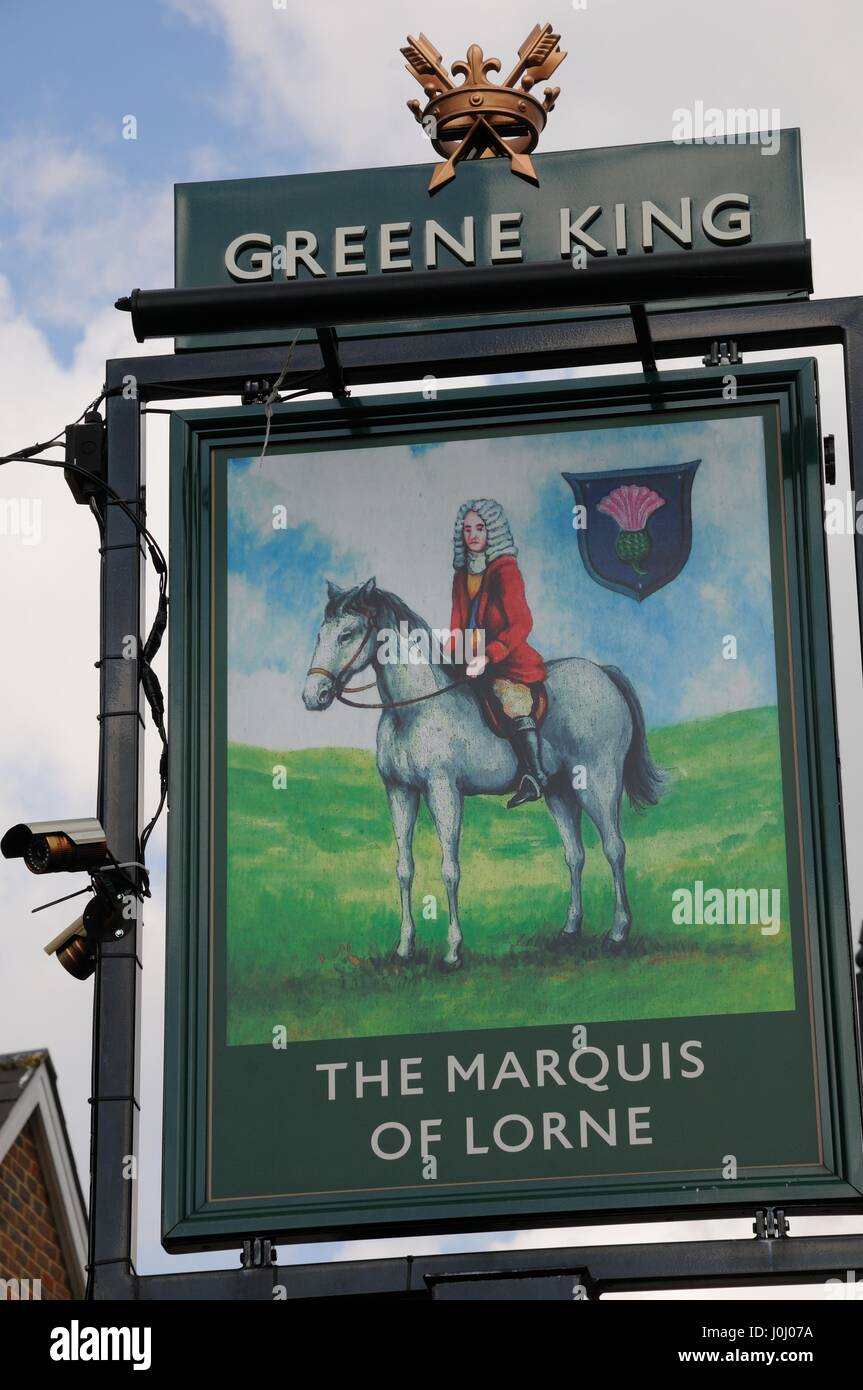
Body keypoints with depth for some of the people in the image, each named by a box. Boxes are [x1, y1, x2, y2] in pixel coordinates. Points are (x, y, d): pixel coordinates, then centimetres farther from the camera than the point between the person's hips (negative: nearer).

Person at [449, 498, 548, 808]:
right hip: (473, 660, 8)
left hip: (508, 659, -8)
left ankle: (535, 776, -31)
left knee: (510, 694, -29)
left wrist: (488, 657, -27)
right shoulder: (462, 575, 14)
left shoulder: (505, 570, -9)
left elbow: (521, 624, -18)